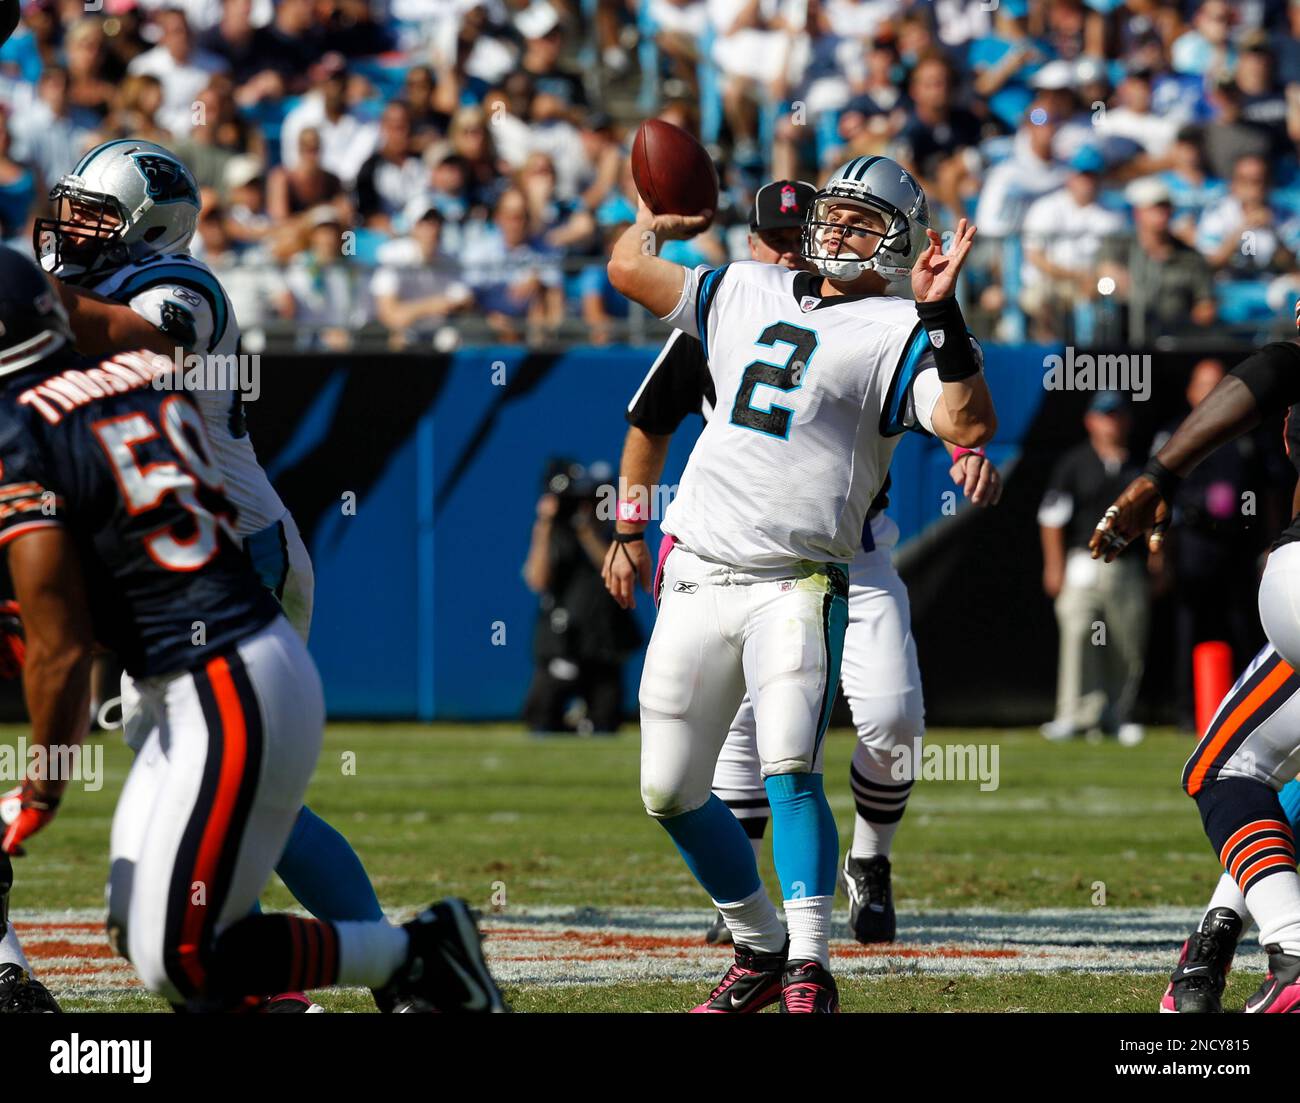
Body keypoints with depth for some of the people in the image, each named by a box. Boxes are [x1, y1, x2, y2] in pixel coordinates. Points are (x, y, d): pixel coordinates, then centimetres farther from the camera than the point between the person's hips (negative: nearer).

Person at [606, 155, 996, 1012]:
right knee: (670, 793, 6)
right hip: (697, 579, 6)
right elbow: (630, 269, 28)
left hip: (797, 584, -6)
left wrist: (940, 314, -23)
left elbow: (971, 426, -18)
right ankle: (761, 948, 22)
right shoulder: (749, 296, 16)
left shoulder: (897, 333, -1)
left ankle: (810, 972, -21)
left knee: (791, 771, -22)